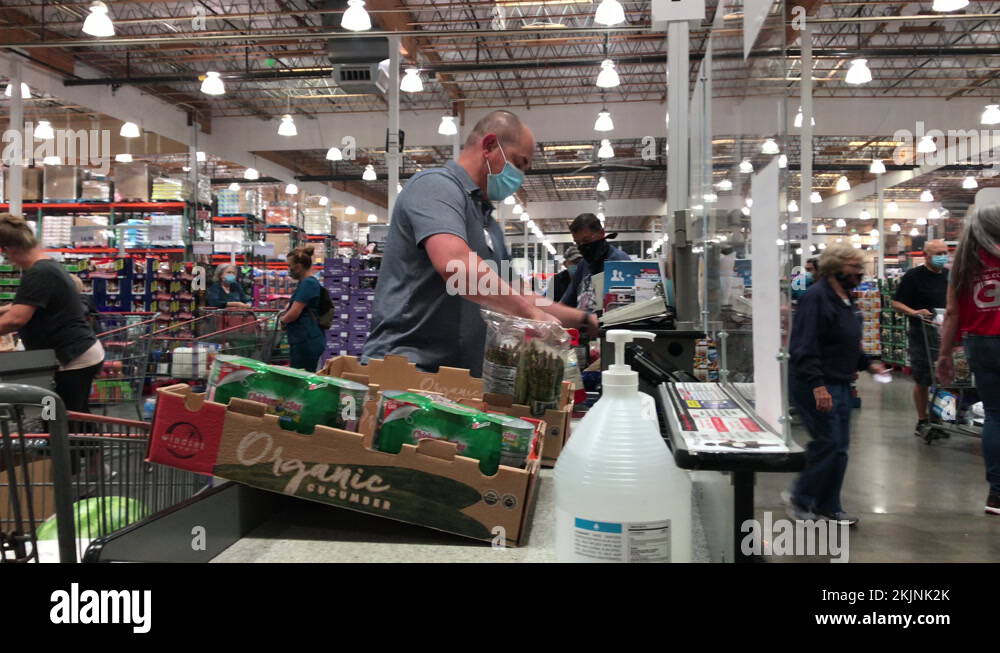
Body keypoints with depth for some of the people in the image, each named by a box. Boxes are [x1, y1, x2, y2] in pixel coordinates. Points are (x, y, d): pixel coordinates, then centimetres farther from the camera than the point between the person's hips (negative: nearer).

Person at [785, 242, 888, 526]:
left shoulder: (846, 300, 15)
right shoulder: (816, 298, -16)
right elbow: (804, 348, -24)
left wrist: (868, 364, 13)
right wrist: (817, 386, -29)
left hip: (840, 384, 10)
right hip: (816, 386, -10)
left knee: (839, 446, 12)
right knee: (828, 444, -8)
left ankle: (827, 506, 22)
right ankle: (799, 497, 10)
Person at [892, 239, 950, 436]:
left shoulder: (950, 275, 12)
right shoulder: (913, 276, -6)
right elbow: (896, 303, -8)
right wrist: (915, 312, -24)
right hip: (922, 334, -5)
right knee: (922, 380, 1)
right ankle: (922, 420, 11)